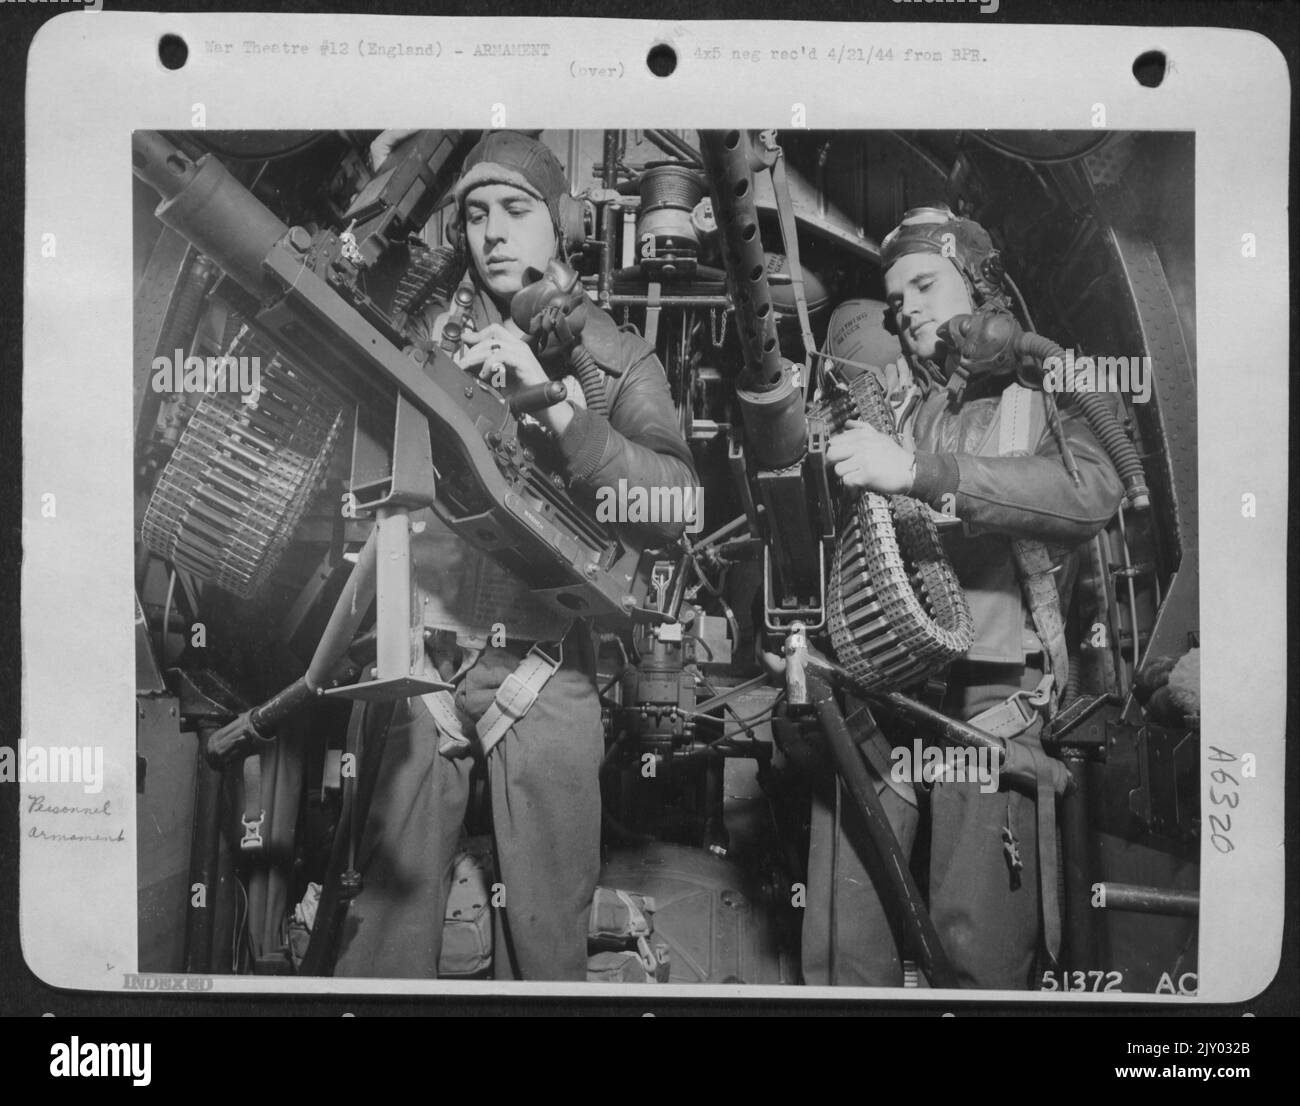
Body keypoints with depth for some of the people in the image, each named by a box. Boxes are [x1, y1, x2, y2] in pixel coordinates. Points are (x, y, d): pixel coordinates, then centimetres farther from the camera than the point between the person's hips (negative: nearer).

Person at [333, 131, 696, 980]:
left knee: (547, 930, 5)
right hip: (415, 657, 1)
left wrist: (555, 406, -19)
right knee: (386, 917, -1)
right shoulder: (426, 337, 11)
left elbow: (673, 511, -10)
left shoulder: (618, 359, 7)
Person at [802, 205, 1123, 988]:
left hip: (986, 699, -3)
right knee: (842, 947, 1)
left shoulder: (1044, 391, 7)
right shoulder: (884, 395, 19)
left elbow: (1095, 489, -14)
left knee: (983, 951, -2)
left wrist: (921, 471, -23)